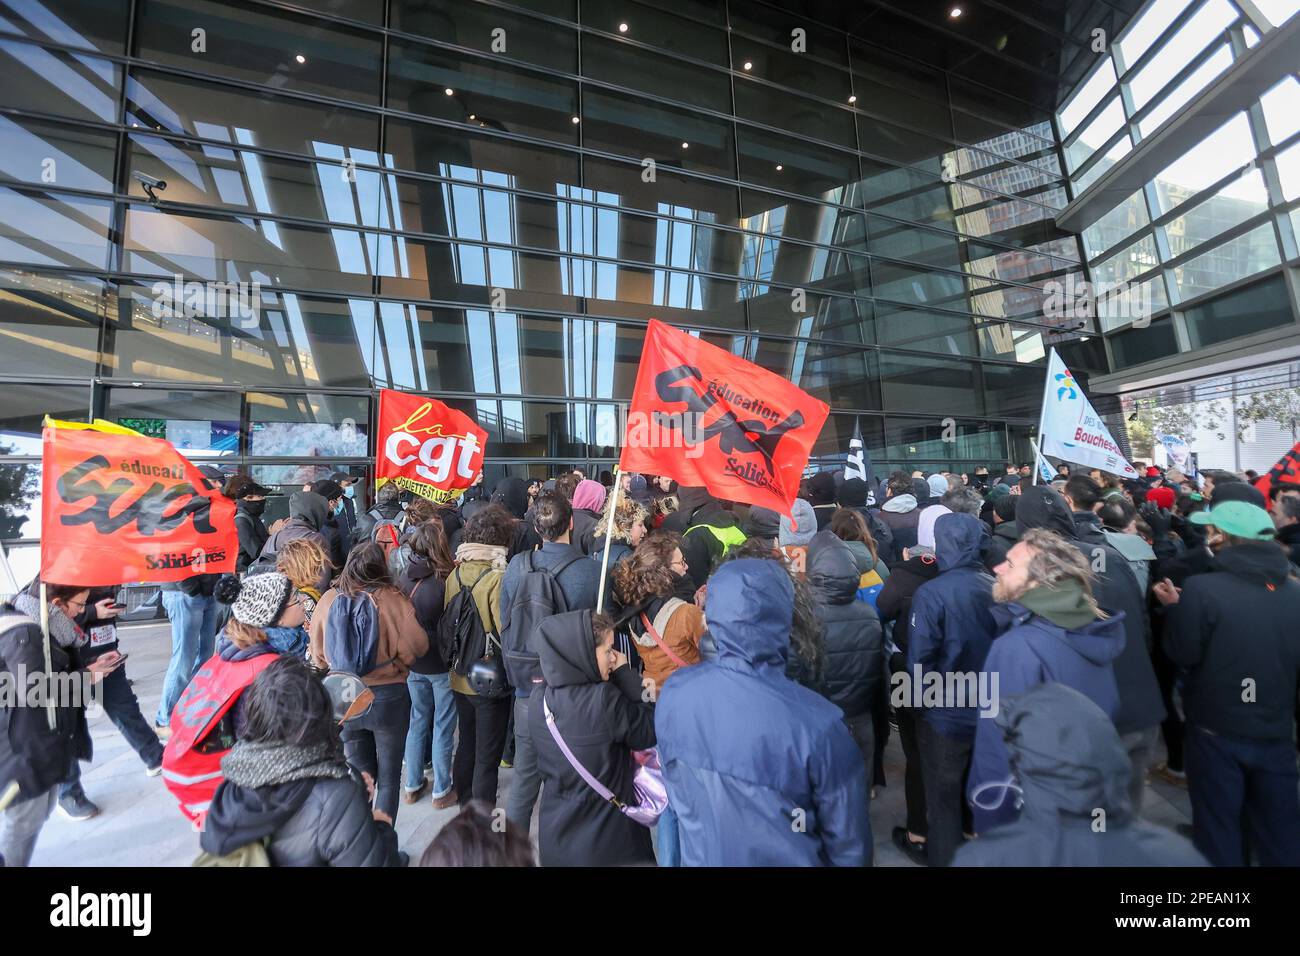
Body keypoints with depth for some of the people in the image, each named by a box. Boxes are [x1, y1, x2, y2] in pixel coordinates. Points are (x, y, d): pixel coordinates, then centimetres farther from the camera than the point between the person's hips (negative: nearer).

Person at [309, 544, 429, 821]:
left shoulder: (328, 599, -8)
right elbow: (417, 645, -16)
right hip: (387, 695, -3)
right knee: (388, 777, 16)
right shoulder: (392, 598, -18)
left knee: (359, 774, 23)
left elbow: (318, 654, 0)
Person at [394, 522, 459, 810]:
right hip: (443, 664, -5)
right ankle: (441, 791, 27)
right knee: (442, 727, 12)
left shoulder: (402, 577, -7)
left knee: (417, 720, 23)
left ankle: (412, 785, 38)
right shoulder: (447, 581, -24)